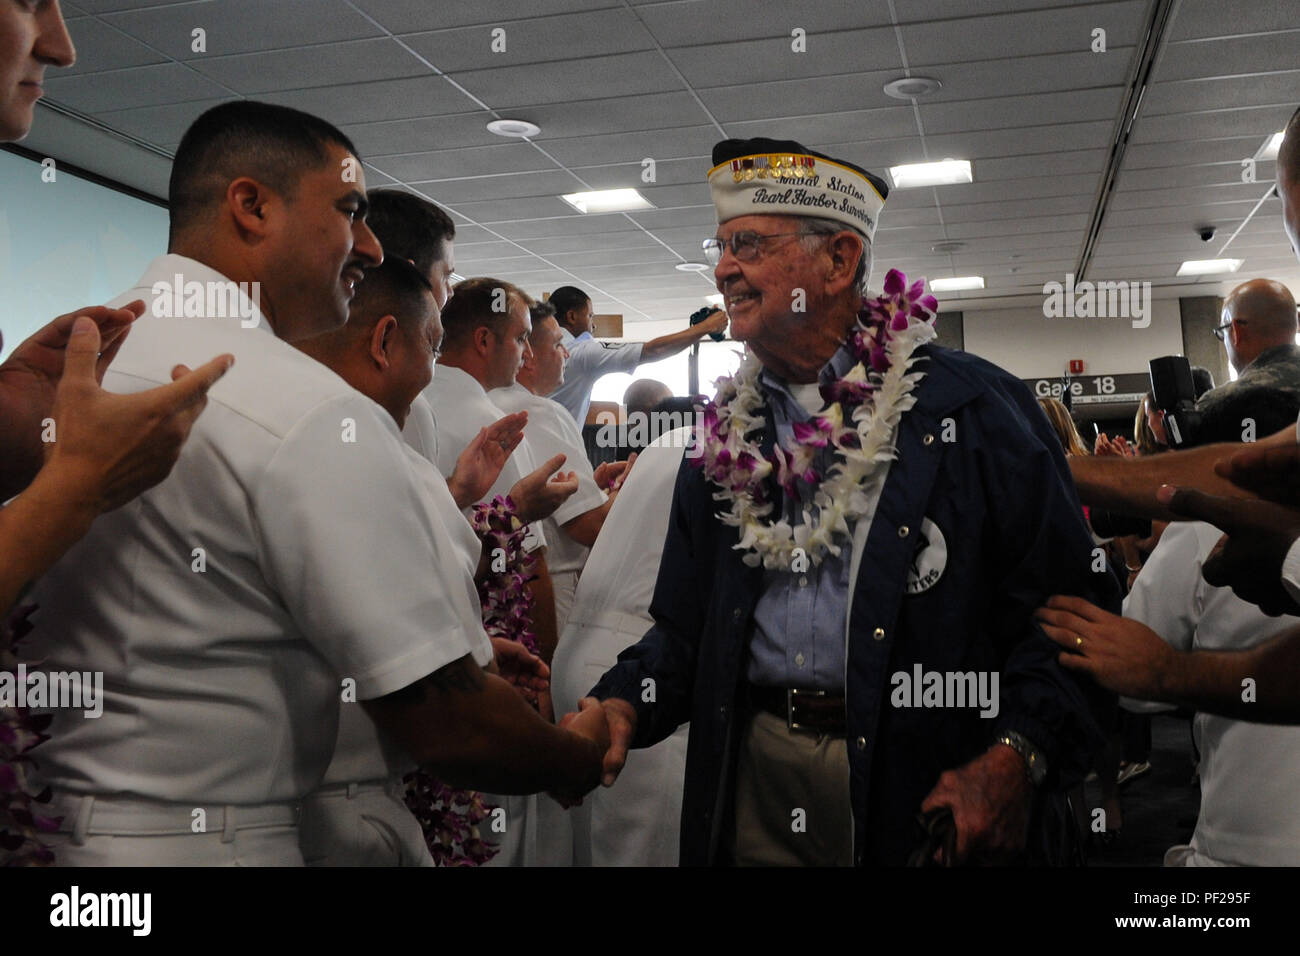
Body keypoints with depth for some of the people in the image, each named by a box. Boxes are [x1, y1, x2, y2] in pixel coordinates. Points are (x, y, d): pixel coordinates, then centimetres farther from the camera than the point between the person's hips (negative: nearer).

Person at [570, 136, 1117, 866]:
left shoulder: (977, 409, -7)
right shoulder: (726, 437, 9)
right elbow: (685, 627, 11)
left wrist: (1018, 755, -22)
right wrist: (626, 704, -7)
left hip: (927, 784, -4)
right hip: (754, 783, 4)